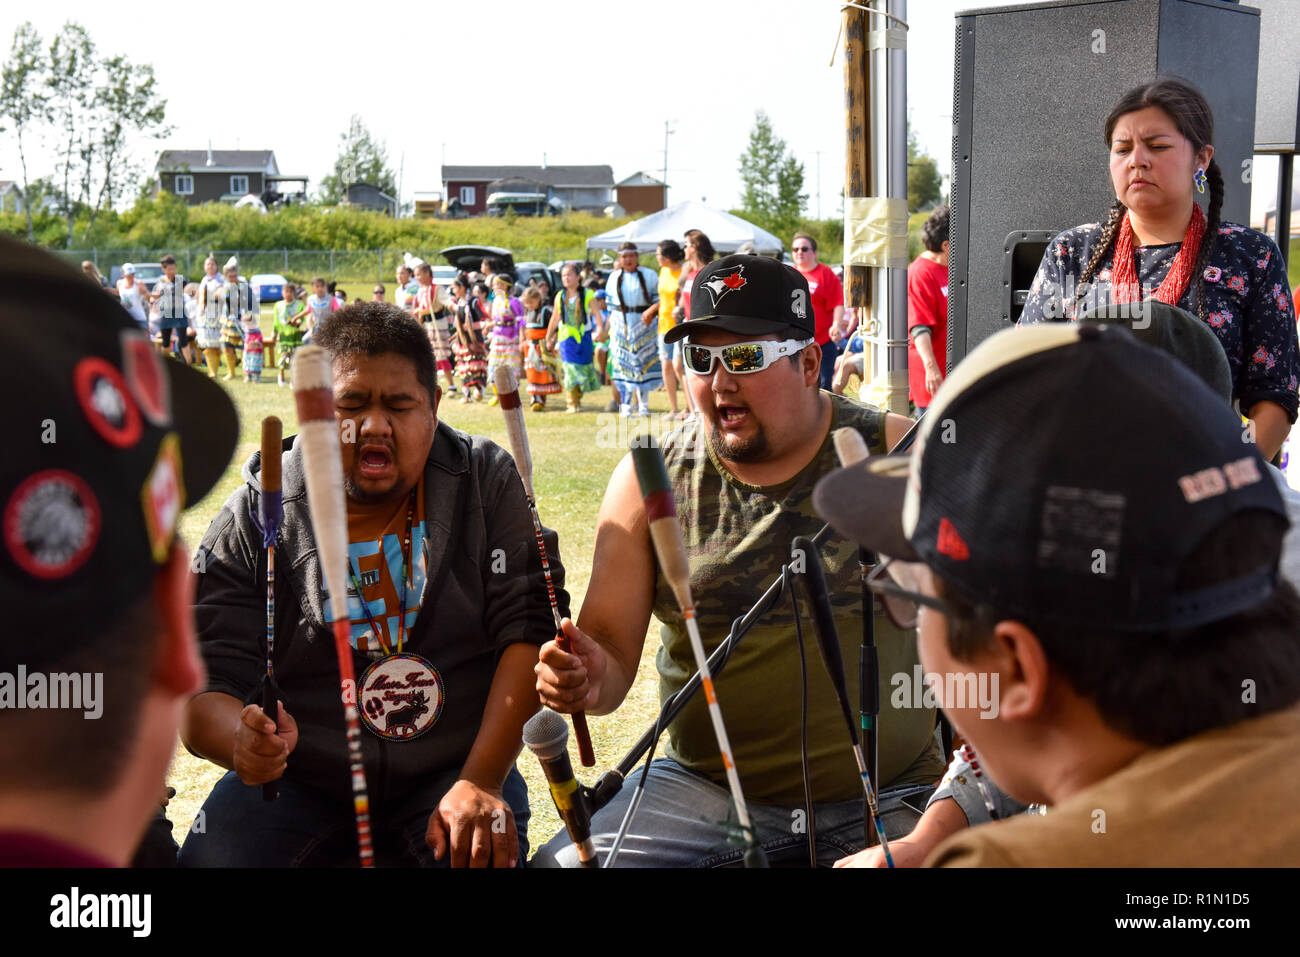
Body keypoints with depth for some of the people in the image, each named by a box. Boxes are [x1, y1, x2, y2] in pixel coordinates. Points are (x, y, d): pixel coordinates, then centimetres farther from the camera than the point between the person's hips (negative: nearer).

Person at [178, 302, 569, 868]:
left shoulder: (487, 482, 0)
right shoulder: (252, 521, -2)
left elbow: (529, 630, -8)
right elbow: (202, 696, -5)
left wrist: (481, 783, -19)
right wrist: (244, 741, -30)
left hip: (452, 772, 0)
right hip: (296, 782, 1)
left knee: (485, 853, -29)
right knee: (210, 856, -23)